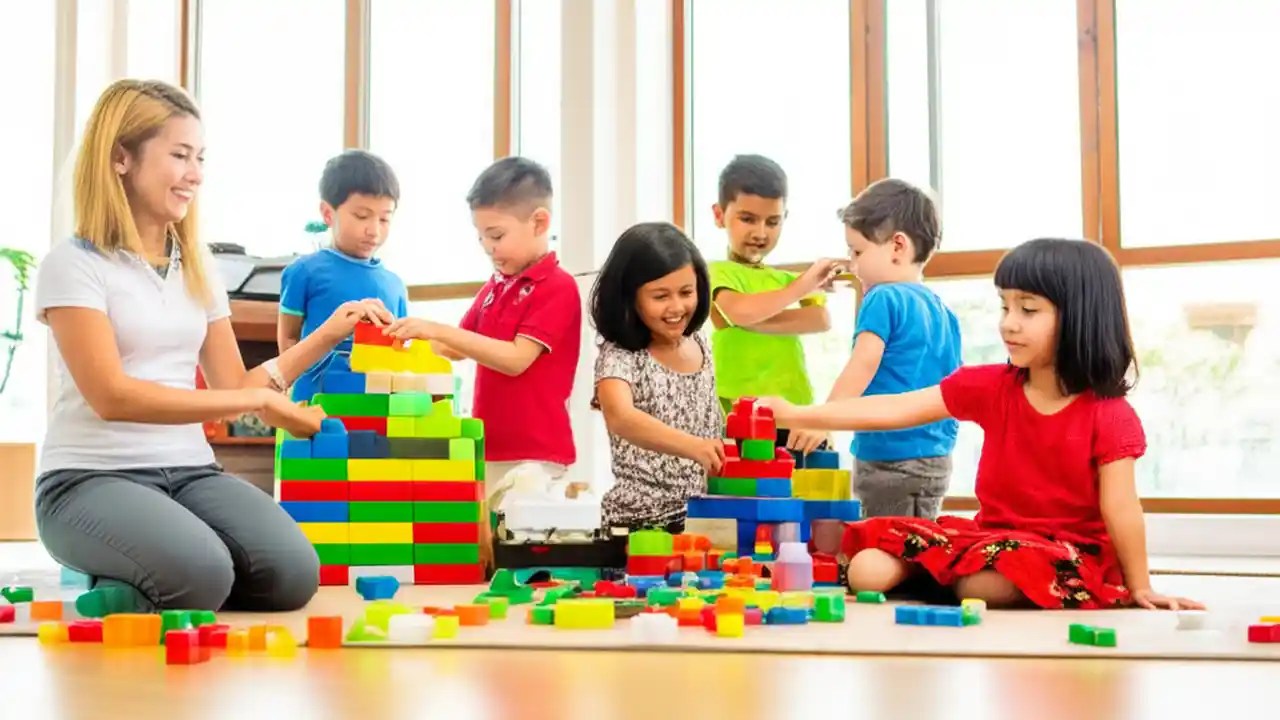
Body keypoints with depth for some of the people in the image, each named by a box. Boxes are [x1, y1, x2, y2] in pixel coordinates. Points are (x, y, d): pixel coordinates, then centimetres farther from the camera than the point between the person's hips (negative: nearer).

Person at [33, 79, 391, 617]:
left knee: (292, 573, -24)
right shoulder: (74, 264, -5)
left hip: (189, 472, 6)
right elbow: (113, 396, -15)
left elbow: (234, 386, 15)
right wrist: (256, 401, -17)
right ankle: (115, 600, -1)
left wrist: (328, 334, 6)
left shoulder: (197, 268, 14)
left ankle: (132, 595, 3)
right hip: (91, 479, -5)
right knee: (200, 572, -36)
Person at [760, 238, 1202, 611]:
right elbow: (895, 410, -4)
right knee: (868, 571, -15)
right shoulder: (990, 388, -1)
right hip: (994, 534, 4)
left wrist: (1139, 589, -15)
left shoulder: (1110, 417, -12)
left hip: (1069, 552, -3)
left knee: (983, 585, -35)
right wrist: (798, 415, -10)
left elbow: (1121, 509, -12)